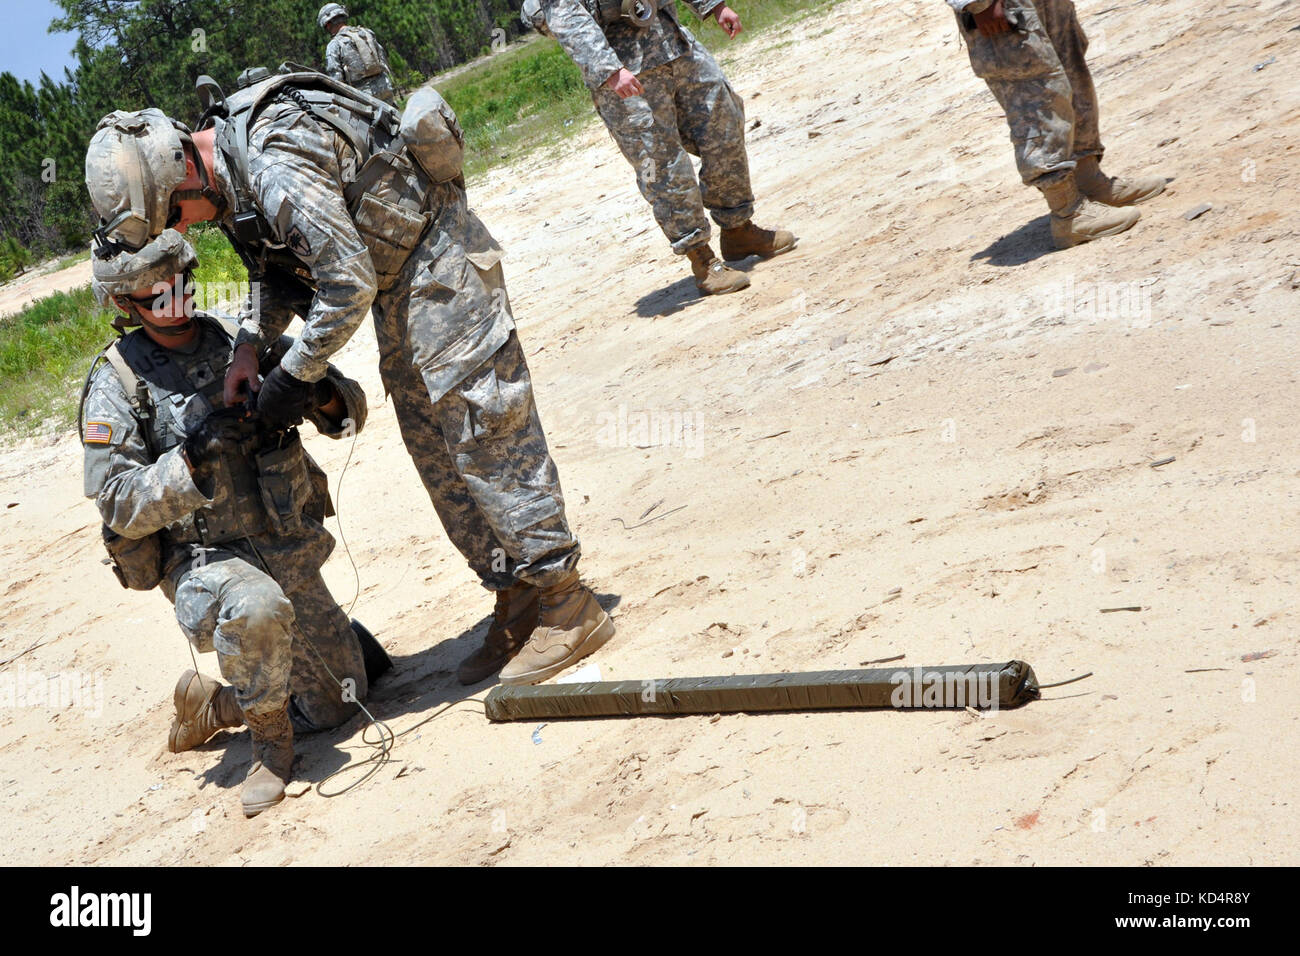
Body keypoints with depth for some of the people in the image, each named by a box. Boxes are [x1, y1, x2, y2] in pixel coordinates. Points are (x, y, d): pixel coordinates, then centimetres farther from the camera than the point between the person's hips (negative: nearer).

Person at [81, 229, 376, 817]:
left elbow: (348, 413, 5)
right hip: (201, 561, -5)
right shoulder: (117, 383, -9)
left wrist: (324, 394, -18)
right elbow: (120, 508, -14)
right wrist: (192, 458, -28)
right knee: (255, 607, -40)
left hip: (291, 553, 5)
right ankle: (270, 744, -13)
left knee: (337, 704, 10)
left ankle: (209, 703, 33)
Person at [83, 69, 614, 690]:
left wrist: (294, 376, -17)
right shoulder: (226, 167, 2)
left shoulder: (278, 166, -31)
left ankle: (567, 606, -3)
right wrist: (250, 344, -1)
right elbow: (278, 265, 14)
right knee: (432, 449, 9)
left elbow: (348, 287, -28)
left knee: (484, 430, -9)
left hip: (439, 260, -10)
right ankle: (518, 604, 15)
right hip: (398, 279, 10)